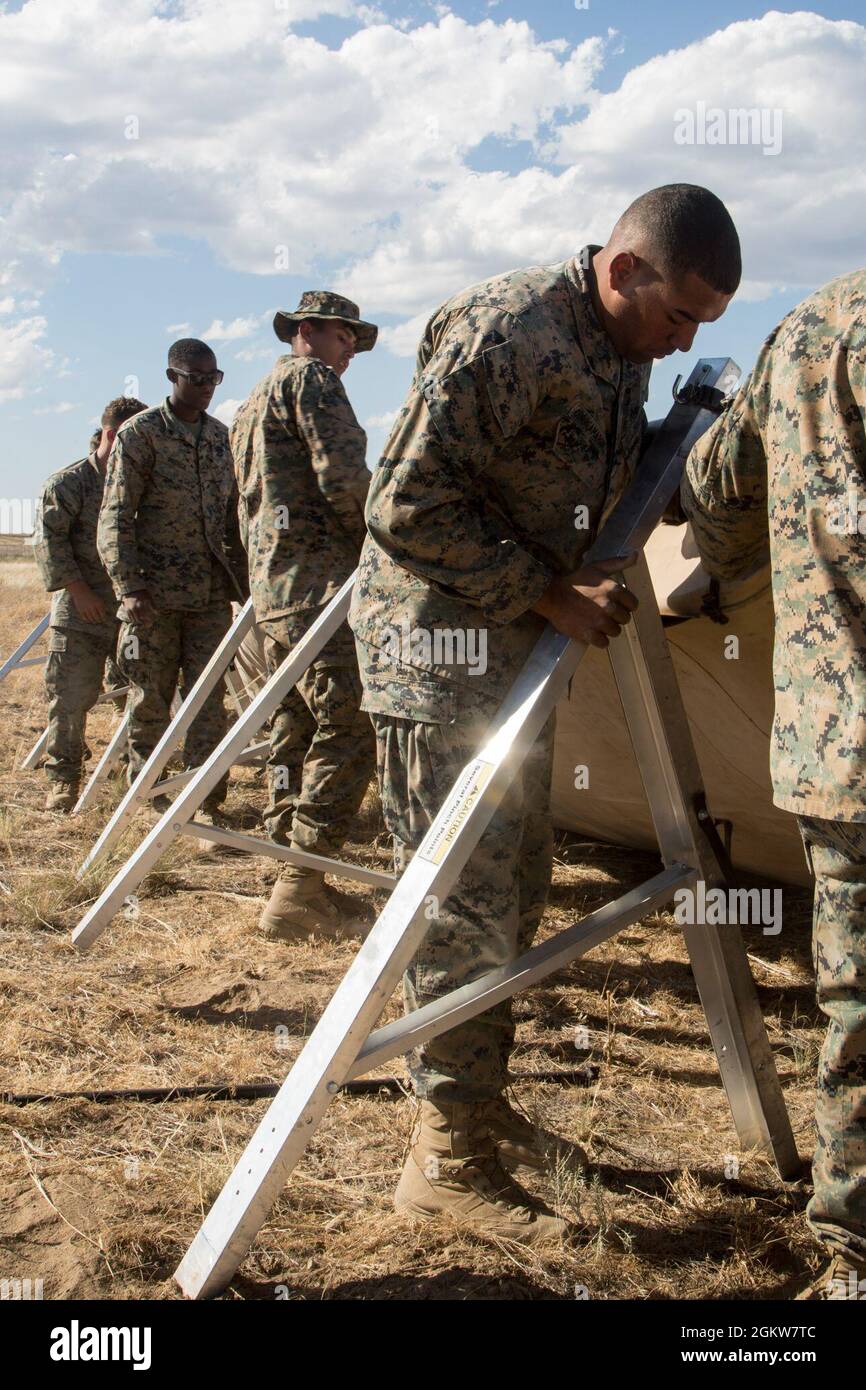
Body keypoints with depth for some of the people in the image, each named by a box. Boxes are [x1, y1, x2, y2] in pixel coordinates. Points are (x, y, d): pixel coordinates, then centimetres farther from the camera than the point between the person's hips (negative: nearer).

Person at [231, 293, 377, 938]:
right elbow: (344, 479, -15)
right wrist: (379, 535, 0)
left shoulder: (252, 404, 28)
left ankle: (294, 878, 14)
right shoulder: (308, 378, -2)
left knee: (296, 728, 11)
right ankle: (301, 887, -14)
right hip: (320, 582, -10)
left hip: (271, 588, 10)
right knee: (348, 728, -12)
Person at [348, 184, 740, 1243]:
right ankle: (447, 1155, 6)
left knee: (517, 885, 14)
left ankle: (481, 1104, 29)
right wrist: (549, 591, -21)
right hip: (439, 644, -9)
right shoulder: (503, 333, -20)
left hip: (523, 645, 9)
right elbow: (406, 507, -22)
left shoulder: (623, 352, 9)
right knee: (464, 898, -6)